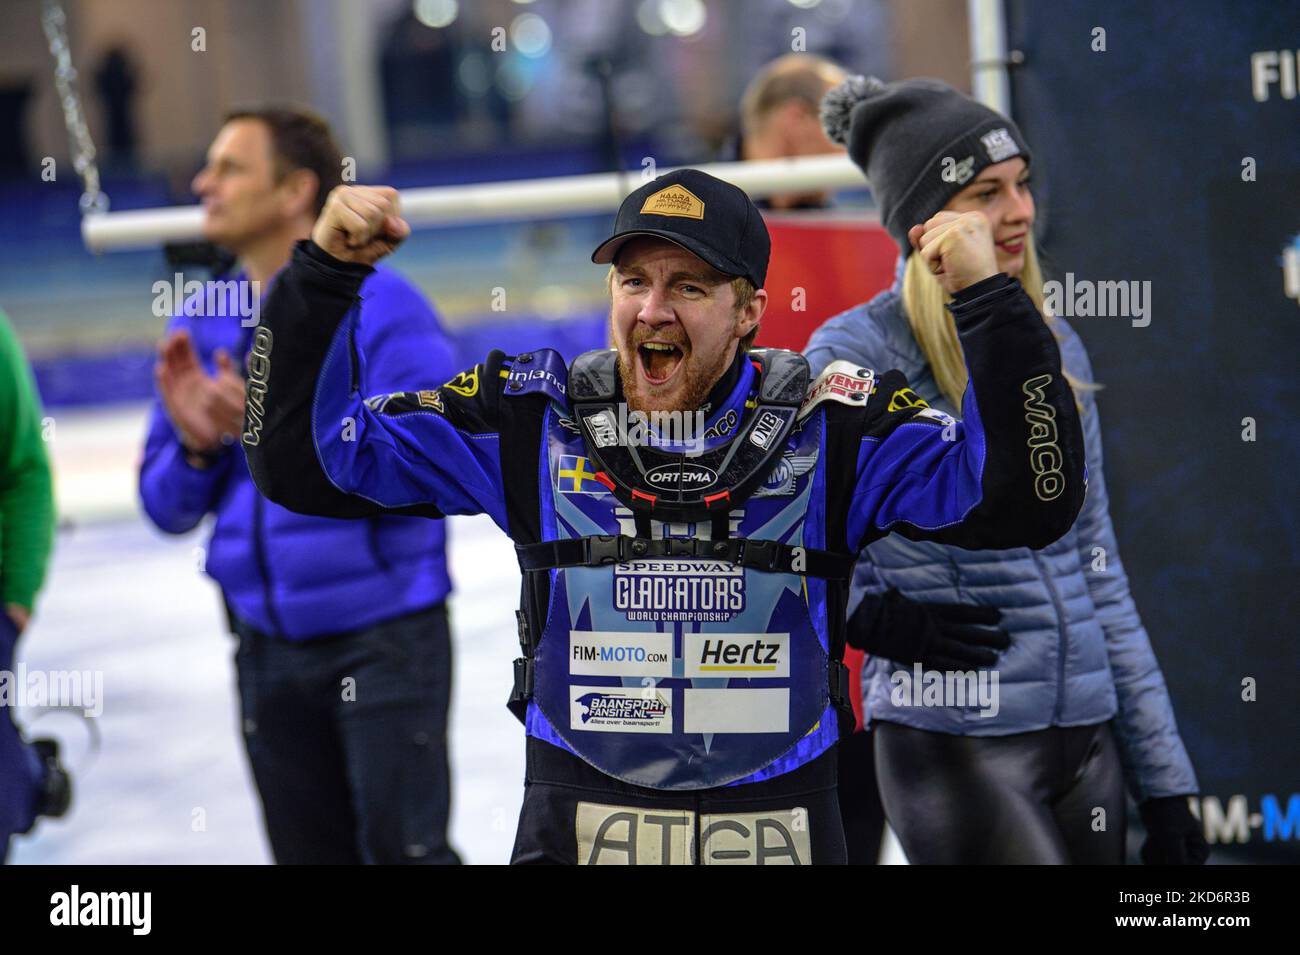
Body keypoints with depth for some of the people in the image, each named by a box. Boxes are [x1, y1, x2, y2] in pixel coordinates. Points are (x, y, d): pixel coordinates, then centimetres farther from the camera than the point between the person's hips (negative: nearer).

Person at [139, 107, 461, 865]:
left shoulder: (381, 309, -9)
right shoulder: (203, 327, 8)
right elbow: (169, 508, 11)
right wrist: (196, 445, -11)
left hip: (383, 635, -6)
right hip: (271, 650, 6)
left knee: (403, 849, -7)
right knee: (311, 854, 12)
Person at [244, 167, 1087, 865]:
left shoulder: (830, 430, -2)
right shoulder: (531, 419, 1)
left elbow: (1029, 498, -9)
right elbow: (300, 458, 4)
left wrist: (987, 298, -17)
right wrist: (323, 274, -7)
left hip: (780, 831, 0)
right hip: (574, 832, 1)